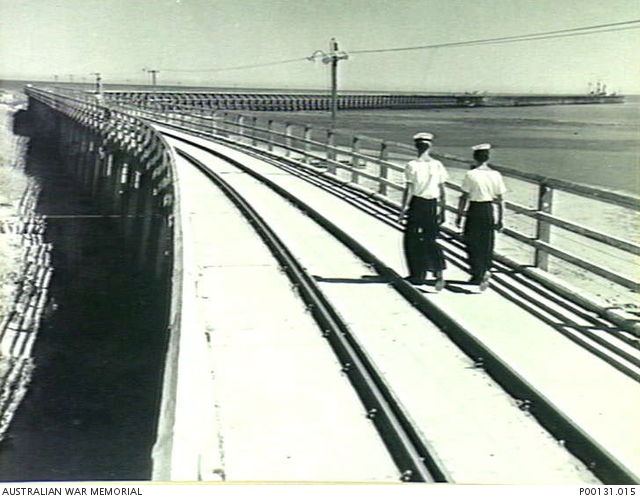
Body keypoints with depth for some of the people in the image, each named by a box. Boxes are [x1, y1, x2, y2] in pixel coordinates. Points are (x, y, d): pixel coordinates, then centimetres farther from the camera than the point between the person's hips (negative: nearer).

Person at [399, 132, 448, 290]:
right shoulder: (437, 165, 1)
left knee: (412, 240, 10)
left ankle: (418, 275, 13)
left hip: (417, 204, -4)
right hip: (433, 205, 4)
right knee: (430, 240, 14)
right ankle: (438, 272, -3)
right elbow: (442, 189, 3)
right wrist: (441, 208, 11)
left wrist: (404, 208, -5)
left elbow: (409, 189, -11)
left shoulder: (412, 165, -9)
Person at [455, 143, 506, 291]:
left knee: (473, 244, 5)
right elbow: (500, 200, 1)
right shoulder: (496, 175, -1)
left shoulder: (471, 174, -10)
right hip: (489, 211, 3)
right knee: (487, 244, 16)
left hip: (474, 210, -3)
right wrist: (500, 219, 8)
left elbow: (464, 198, -9)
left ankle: (477, 275, 0)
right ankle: (486, 271, 17)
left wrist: (459, 215, -1)